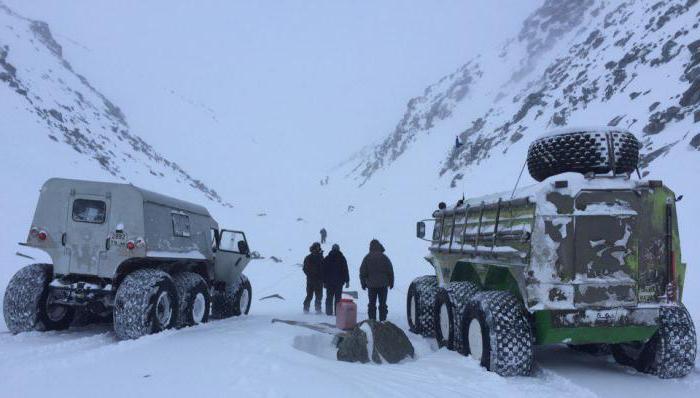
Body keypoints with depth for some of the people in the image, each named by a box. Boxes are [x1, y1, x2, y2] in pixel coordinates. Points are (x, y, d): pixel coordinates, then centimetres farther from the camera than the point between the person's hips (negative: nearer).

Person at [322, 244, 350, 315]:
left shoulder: (327, 258, 5)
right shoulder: (342, 258, 0)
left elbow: (323, 271, 6)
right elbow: (345, 271, -1)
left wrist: (324, 281, 11)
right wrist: (347, 281, 3)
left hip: (329, 282, 2)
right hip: (339, 282, -1)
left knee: (329, 298, 8)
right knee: (338, 298, 2)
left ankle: (329, 312, 5)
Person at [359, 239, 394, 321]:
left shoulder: (367, 258, 0)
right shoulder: (384, 257, -1)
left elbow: (362, 272, 1)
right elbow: (390, 271, 2)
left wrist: (363, 283, 9)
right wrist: (391, 283, 10)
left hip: (371, 285, 0)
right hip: (383, 285, 0)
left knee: (372, 304, 7)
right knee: (383, 304, 7)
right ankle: (383, 320, 6)